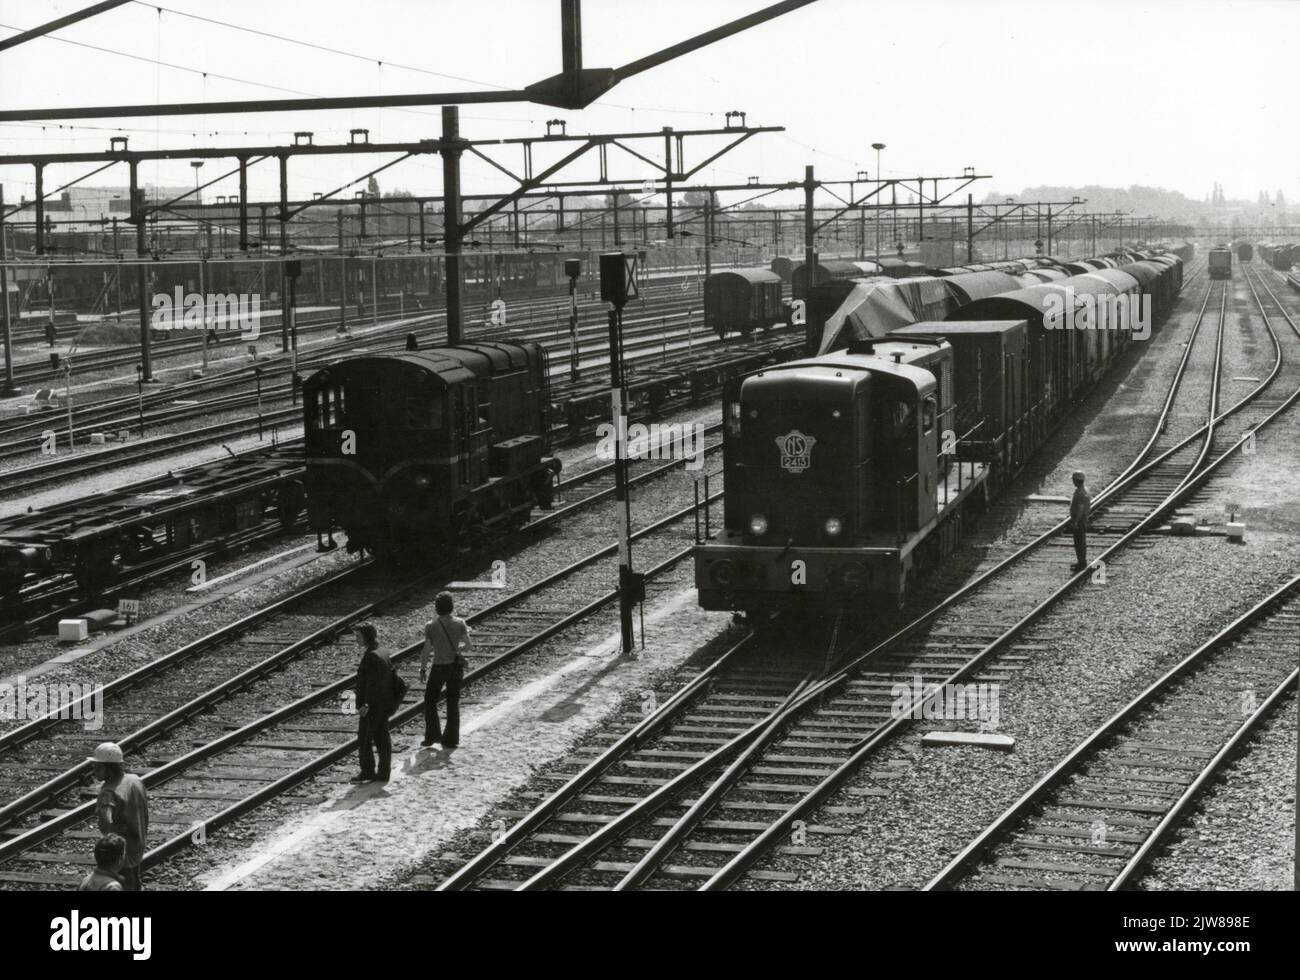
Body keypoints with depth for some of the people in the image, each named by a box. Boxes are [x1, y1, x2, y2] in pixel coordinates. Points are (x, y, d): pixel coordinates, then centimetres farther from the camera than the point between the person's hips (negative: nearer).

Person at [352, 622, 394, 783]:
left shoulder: (371, 656, -18)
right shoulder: (383, 655, 11)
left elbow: (372, 683, -23)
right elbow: (391, 677, 16)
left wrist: (366, 704, -22)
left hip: (372, 705, -9)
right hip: (384, 704, 9)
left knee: (364, 739, 0)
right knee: (382, 739, 11)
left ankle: (367, 771, 4)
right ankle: (383, 773, 15)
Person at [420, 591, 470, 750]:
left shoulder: (431, 626, -15)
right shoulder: (459, 623, -8)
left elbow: (426, 650, -14)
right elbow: (467, 645, -2)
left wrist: (422, 668, -1)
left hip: (440, 667, -2)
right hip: (457, 665, 3)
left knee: (430, 701, 15)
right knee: (453, 703, 13)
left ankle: (432, 735, 8)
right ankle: (451, 739, 15)